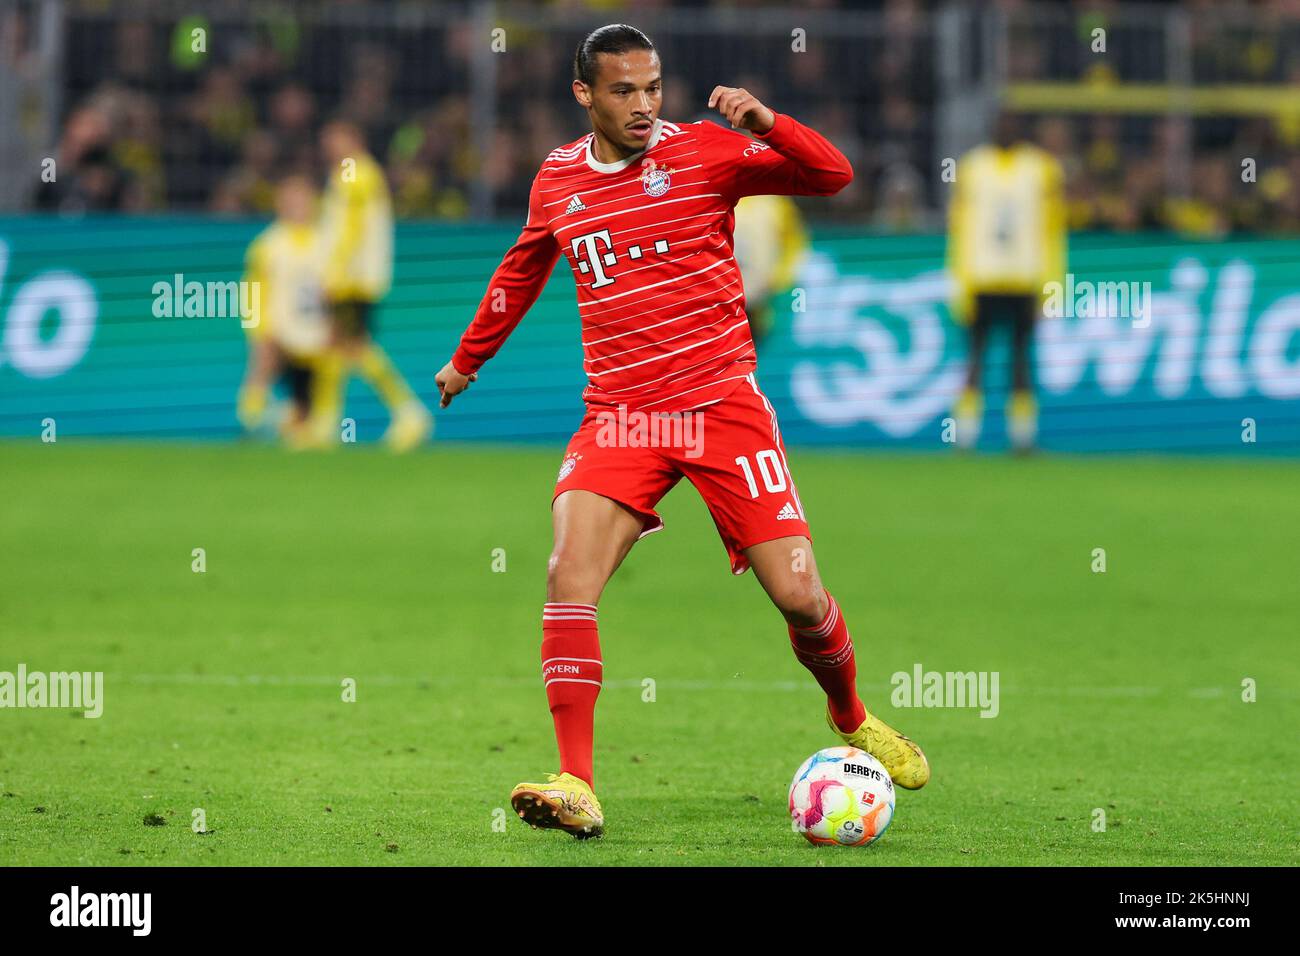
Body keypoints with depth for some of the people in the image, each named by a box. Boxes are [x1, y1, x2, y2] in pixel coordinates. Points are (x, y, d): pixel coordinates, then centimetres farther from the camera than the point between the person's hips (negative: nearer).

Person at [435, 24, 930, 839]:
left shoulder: (703, 151, -2)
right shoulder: (558, 180, 8)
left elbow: (832, 175, -10)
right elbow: (523, 270, 27)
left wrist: (764, 122, -27)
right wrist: (468, 357, 37)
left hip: (723, 404, -2)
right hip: (619, 415, 2)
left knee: (798, 594, -4)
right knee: (570, 574, -20)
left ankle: (853, 720, 27)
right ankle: (577, 787, -20)